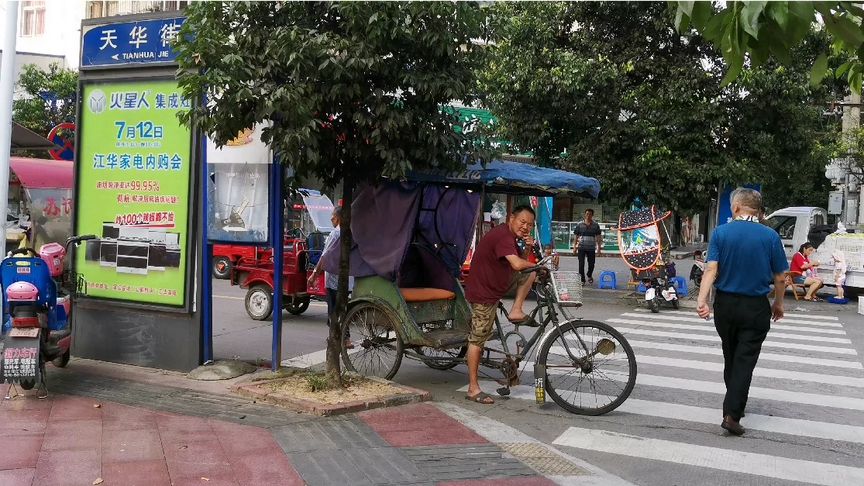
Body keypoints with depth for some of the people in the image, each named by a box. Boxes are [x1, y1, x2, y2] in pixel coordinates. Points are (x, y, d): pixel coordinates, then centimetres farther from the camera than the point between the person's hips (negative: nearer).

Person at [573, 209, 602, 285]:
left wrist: (599, 248, 3)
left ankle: (589, 276, 37)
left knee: (591, 264, 9)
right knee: (581, 264, -3)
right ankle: (582, 280, 9)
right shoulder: (580, 225, 2)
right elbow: (576, 236, 7)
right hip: (581, 248, -1)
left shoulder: (596, 225, 3)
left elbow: (598, 237, 7)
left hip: (591, 248, 1)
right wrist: (575, 247, 4)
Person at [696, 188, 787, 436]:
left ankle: (734, 404, 35)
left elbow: (711, 268, -15)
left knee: (730, 357, 19)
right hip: (756, 307, -2)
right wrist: (778, 303, 13)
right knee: (745, 360, 0)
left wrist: (702, 299, -19)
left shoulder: (721, 232, -5)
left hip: (725, 304, 2)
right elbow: (780, 277, -1)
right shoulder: (770, 236, -6)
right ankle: (732, 413, -10)